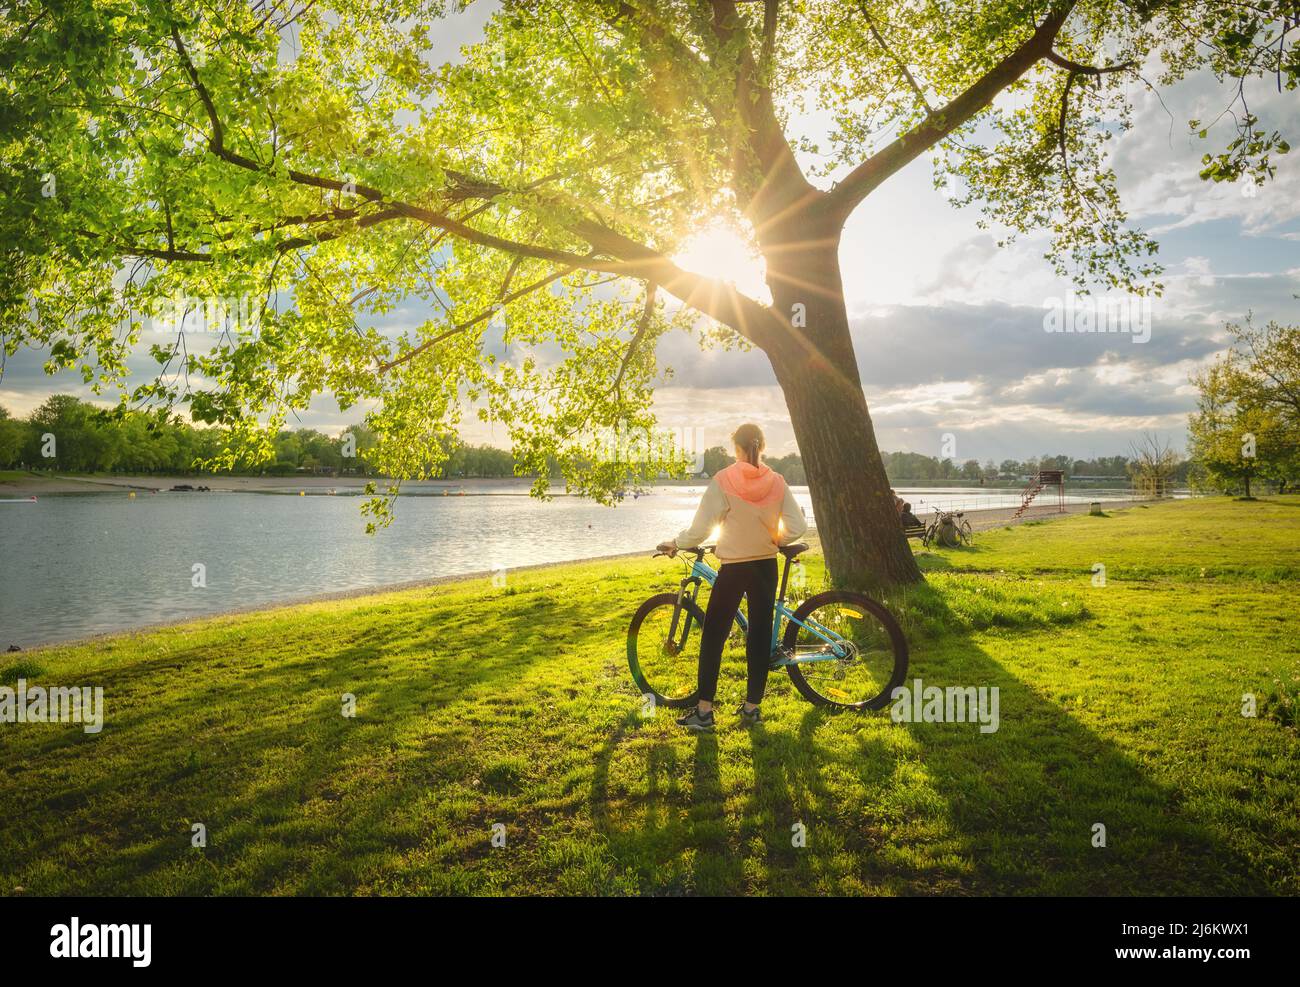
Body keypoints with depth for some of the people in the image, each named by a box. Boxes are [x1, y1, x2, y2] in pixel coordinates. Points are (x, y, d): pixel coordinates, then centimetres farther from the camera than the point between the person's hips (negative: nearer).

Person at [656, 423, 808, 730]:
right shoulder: (776, 482, -3)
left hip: (733, 568, -3)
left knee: (713, 636, 5)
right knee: (760, 636, 10)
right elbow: (797, 527, -4)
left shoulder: (723, 481, -13)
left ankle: (704, 710, 5)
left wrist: (674, 544, 2)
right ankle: (751, 707, 16)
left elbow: (700, 529, -14)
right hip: (766, 566, 4)